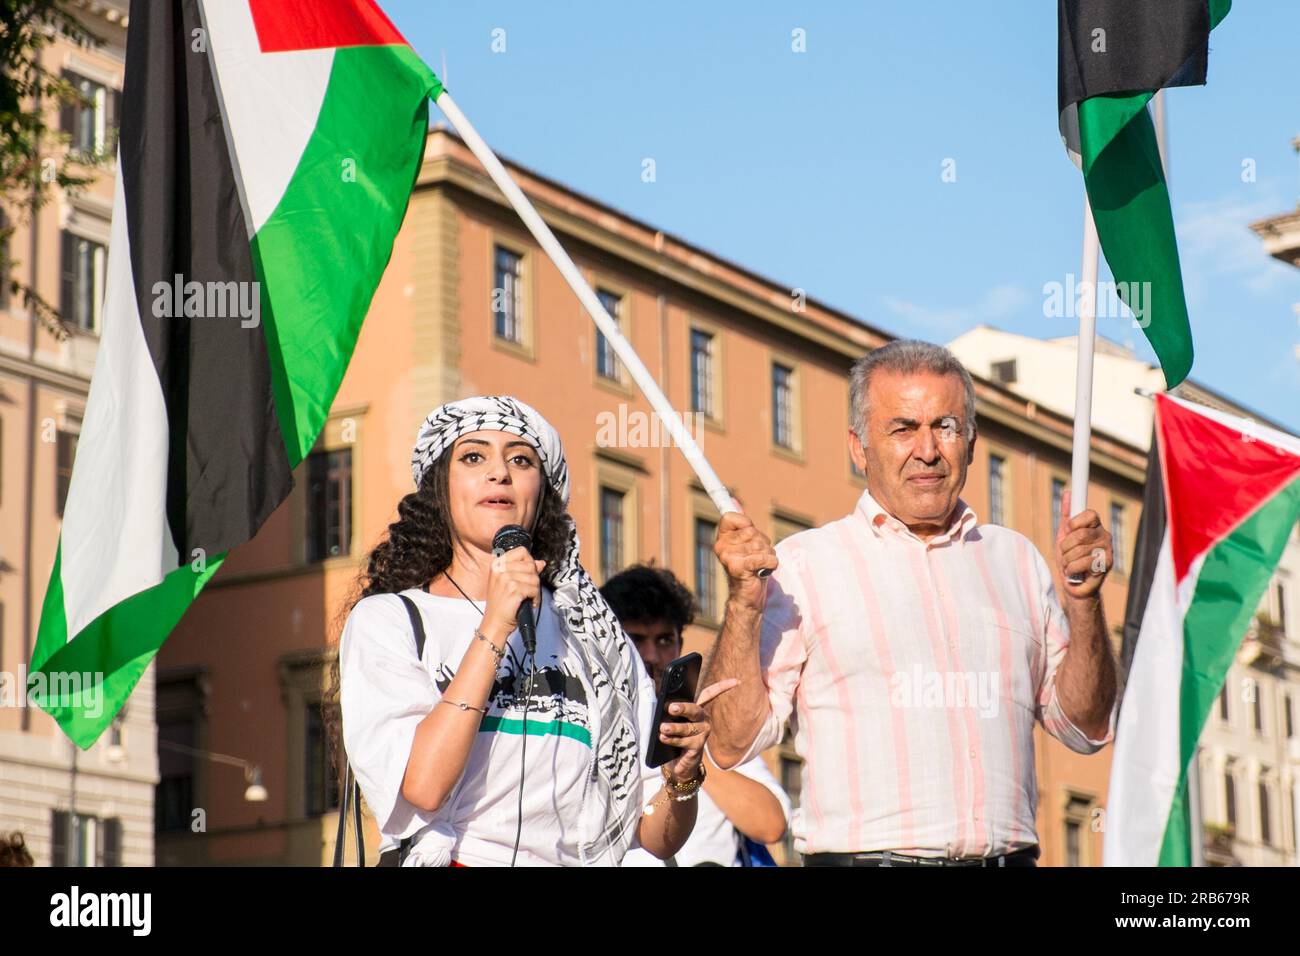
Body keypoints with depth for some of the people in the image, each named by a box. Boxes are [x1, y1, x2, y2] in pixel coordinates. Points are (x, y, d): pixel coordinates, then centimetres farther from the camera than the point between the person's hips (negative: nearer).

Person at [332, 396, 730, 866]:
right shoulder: (386, 620, 7)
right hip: (447, 860, -2)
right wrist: (494, 628, -9)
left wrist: (682, 773, -6)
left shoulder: (595, 633, 15)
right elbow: (422, 787, -10)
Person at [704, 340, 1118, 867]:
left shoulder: (1015, 559, 18)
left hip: (1008, 855, 4)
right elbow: (732, 744, 0)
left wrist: (1083, 600, 5)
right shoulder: (802, 564, 5)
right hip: (862, 854, -4)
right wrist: (744, 602, -10)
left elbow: (1086, 728, 17)